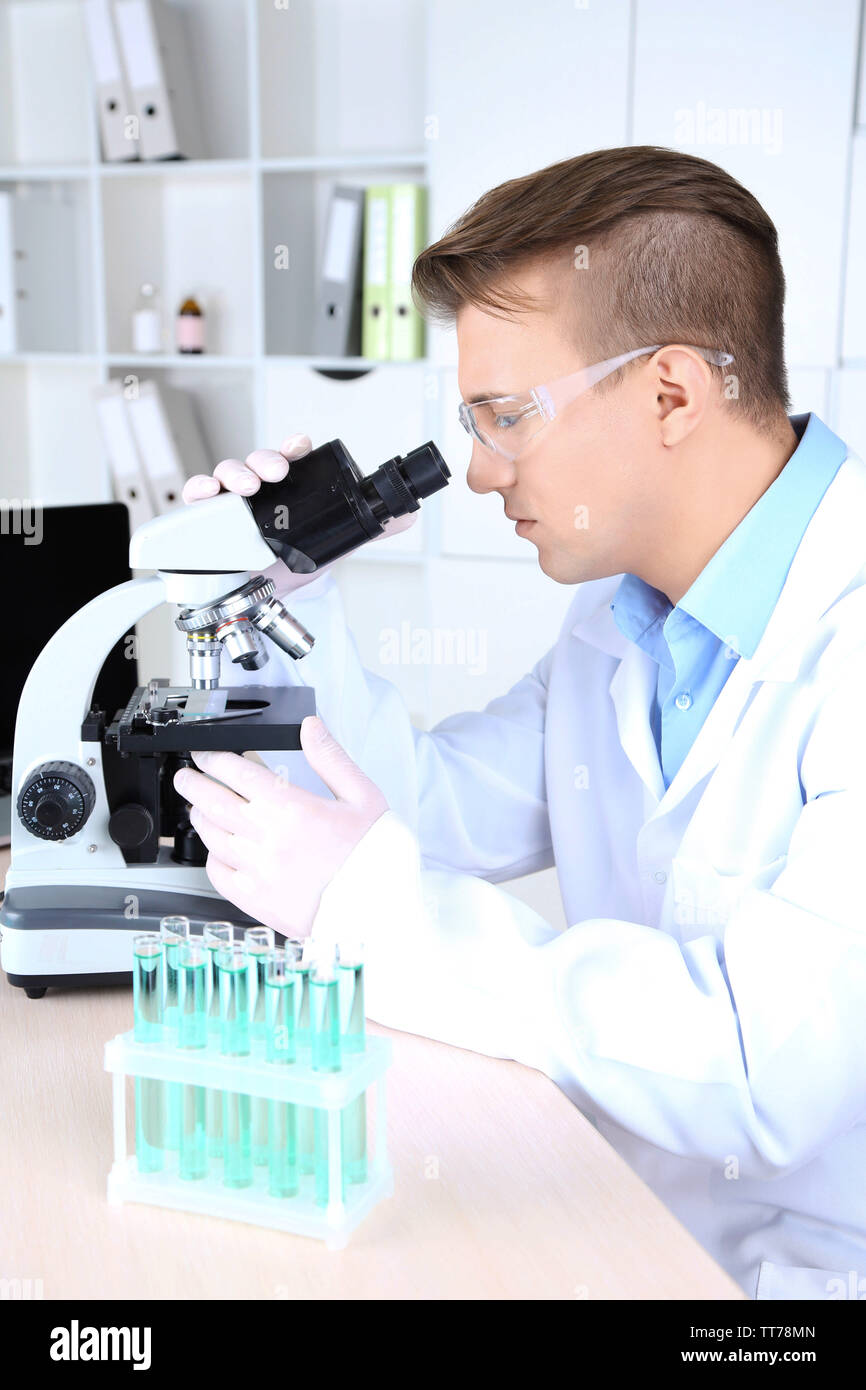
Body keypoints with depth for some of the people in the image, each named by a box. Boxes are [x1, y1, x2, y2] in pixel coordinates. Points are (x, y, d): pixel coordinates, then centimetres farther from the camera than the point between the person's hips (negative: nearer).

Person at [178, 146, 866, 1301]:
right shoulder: (618, 617, 8)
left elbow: (767, 1069, -30)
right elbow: (438, 813, 12)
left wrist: (370, 897, -24)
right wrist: (283, 595, 4)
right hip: (619, 1225, 7)